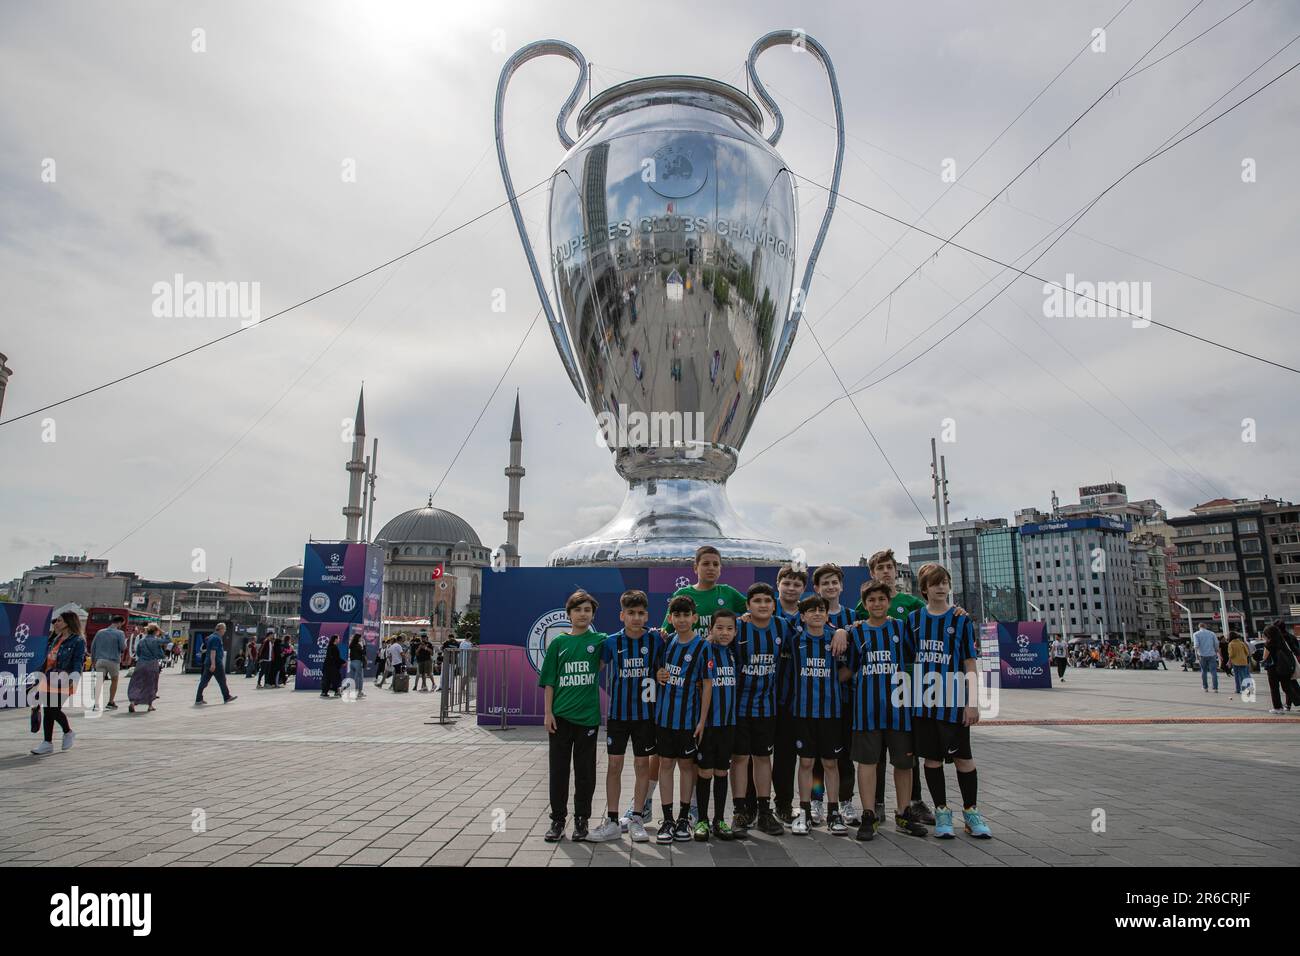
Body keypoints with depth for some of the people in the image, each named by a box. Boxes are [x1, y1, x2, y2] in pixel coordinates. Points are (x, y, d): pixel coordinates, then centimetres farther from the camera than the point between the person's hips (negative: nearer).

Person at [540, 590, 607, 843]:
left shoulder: (599, 640, 1)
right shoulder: (558, 642, 3)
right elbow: (549, 680, 4)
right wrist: (548, 712, -3)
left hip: (587, 715, 0)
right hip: (560, 715, 0)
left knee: (585, 770, 8)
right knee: (558, 769, 7)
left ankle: (581, 819, 21)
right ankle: (557, 819, 20)